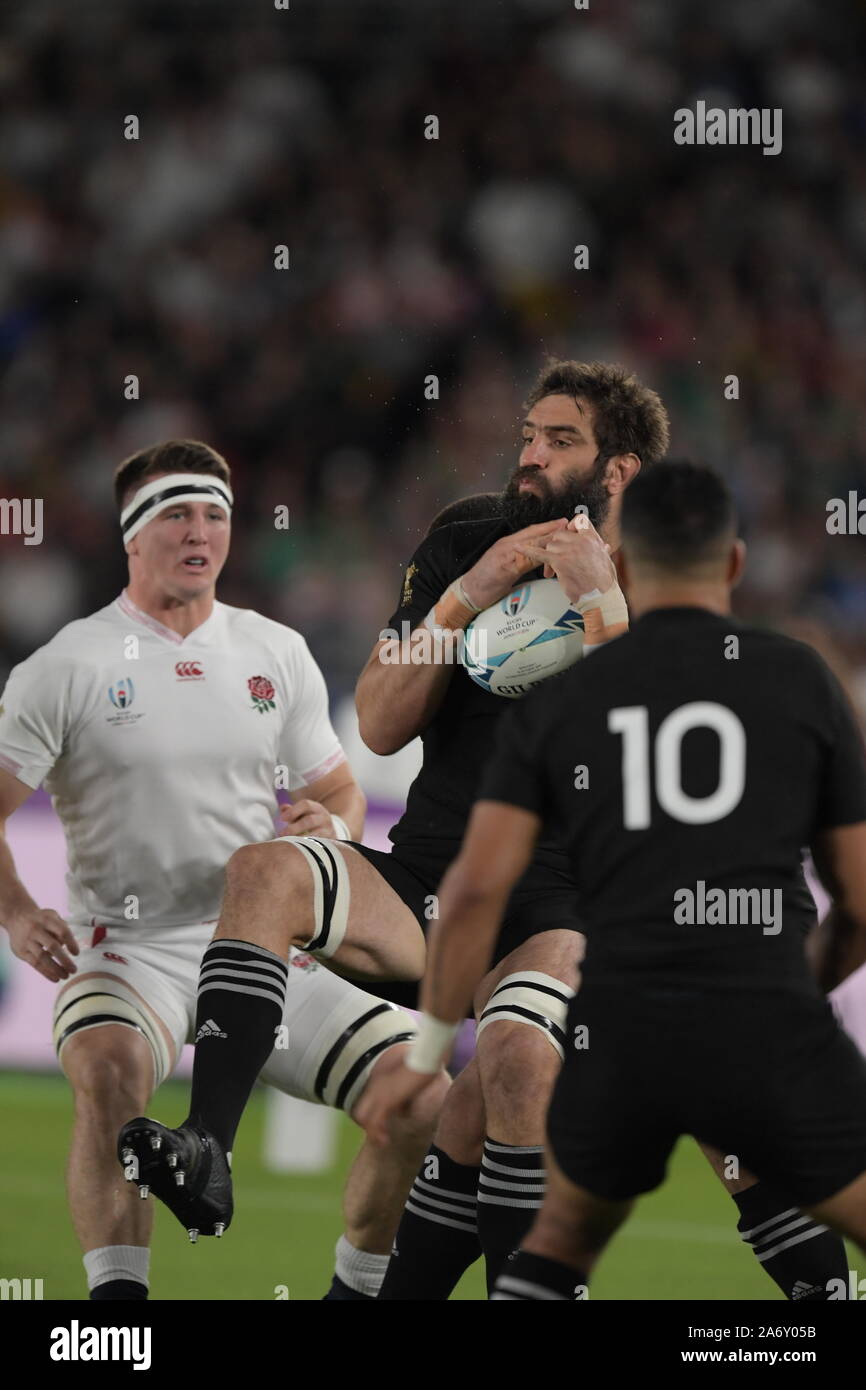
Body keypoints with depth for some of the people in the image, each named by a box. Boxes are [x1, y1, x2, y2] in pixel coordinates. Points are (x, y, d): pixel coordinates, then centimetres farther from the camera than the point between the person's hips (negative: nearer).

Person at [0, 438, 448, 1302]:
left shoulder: (278, 654, 11)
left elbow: (339, 793, 19)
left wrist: (330, 826, -6)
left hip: (265, 957, 4)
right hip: (127, 951, -4)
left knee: (423, 1099, -7)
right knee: (110, 1068, -38)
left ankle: (358, 1290, 11)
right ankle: (116, 1301, -35)